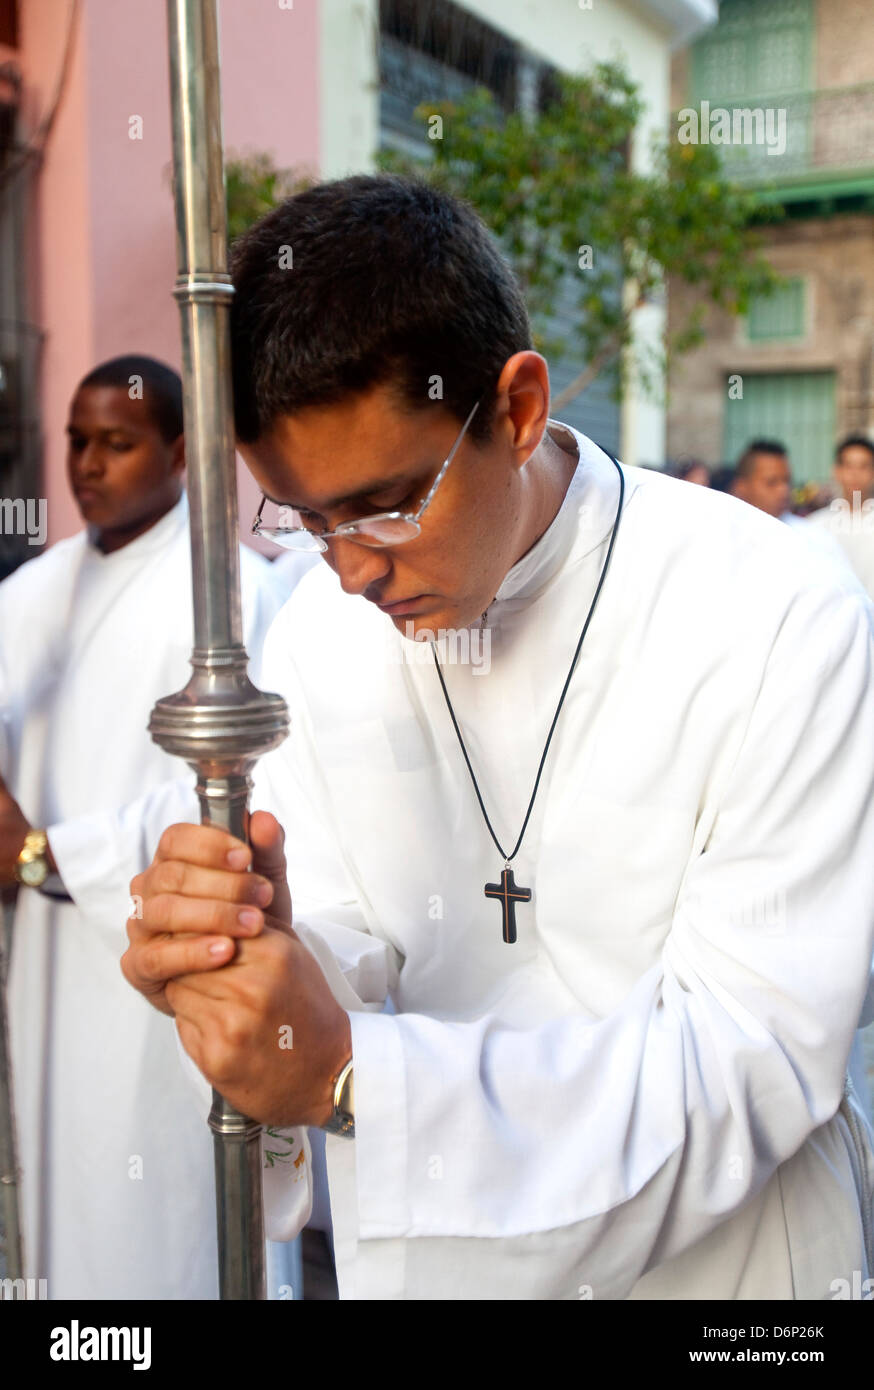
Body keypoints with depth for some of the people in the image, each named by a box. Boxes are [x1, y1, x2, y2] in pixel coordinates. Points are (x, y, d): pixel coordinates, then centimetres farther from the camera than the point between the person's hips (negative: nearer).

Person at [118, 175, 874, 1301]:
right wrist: (250, 958, -30)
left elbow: (755, 1059, -25)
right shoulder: (321, 628, -9)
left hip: (717, 1265, -3)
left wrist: (352, 1074, -35)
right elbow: (354, 963, -6)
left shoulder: (782, 628, -24)